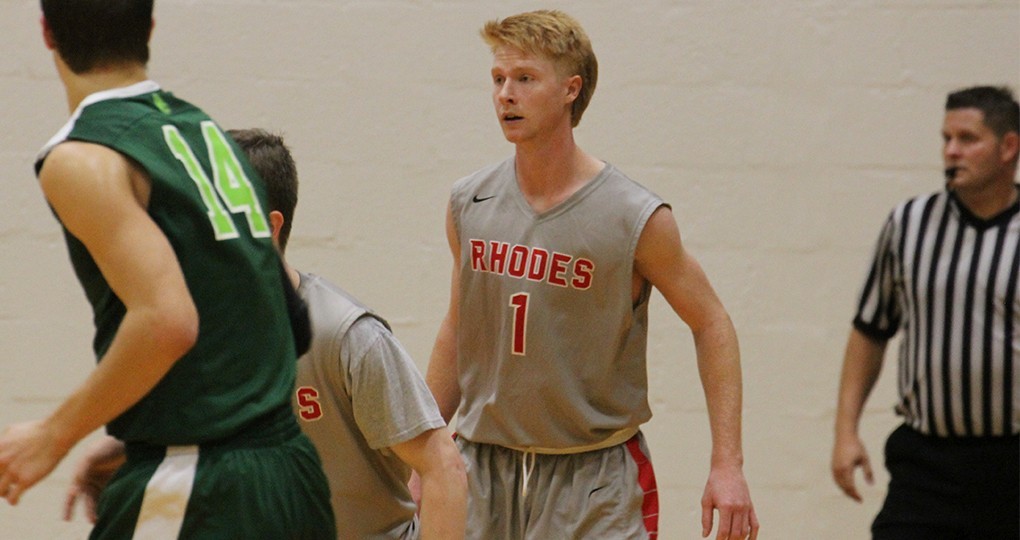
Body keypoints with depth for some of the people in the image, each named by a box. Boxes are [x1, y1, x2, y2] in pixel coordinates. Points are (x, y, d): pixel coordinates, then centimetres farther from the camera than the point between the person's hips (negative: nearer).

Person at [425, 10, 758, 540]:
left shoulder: (634, 218, -11)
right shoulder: (469, 204, 1)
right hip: (481, 471, 4)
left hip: (595, 478, -4)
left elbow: (710, 324, -1)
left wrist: (726, 465, -8)